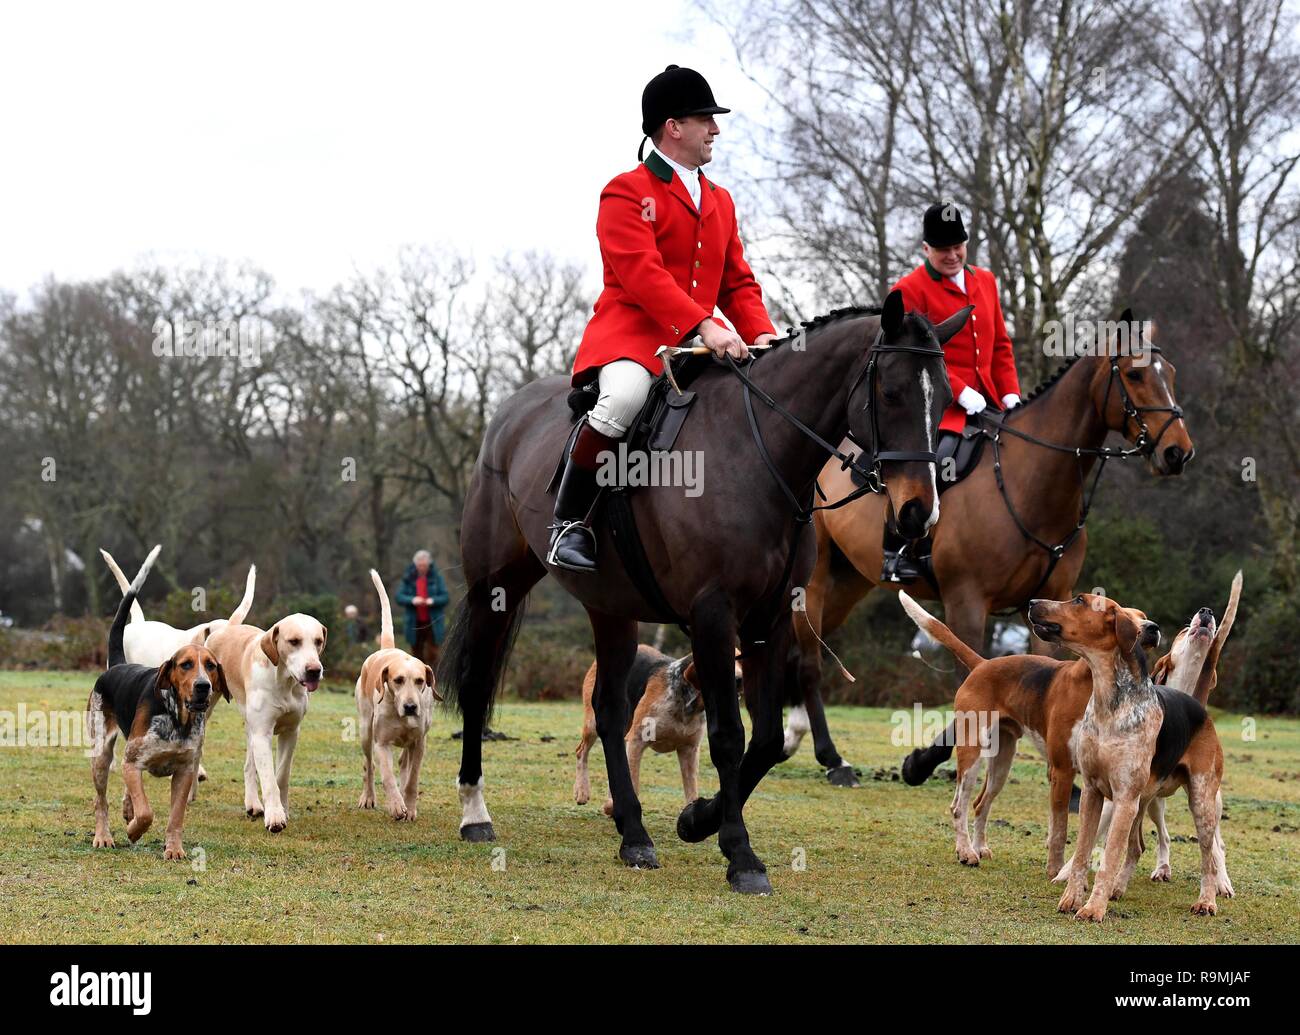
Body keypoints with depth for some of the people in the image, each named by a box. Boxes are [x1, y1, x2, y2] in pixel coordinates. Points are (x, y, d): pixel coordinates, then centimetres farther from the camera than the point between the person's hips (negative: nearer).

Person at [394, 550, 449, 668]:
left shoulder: (436, 577, 1)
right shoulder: (408, 578, 3)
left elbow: (445, 597, -1)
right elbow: (398, 597, -2)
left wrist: (433, 600, -21)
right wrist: (411, 600, -21)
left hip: (433, 623, -2)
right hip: (415, 624, 2)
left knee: (432, 655, -9)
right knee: (417, 654, 8)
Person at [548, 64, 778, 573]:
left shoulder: (720, 201, 21)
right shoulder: (627, 193, -3)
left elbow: (738, 282, 18)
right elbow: (642, 274, -17)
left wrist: (761, 335, -3)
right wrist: (704, 326, -29)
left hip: (696, 343, 7)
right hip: (631, 332, -7)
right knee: (624, 396, -38)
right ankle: (569, 521, -24)